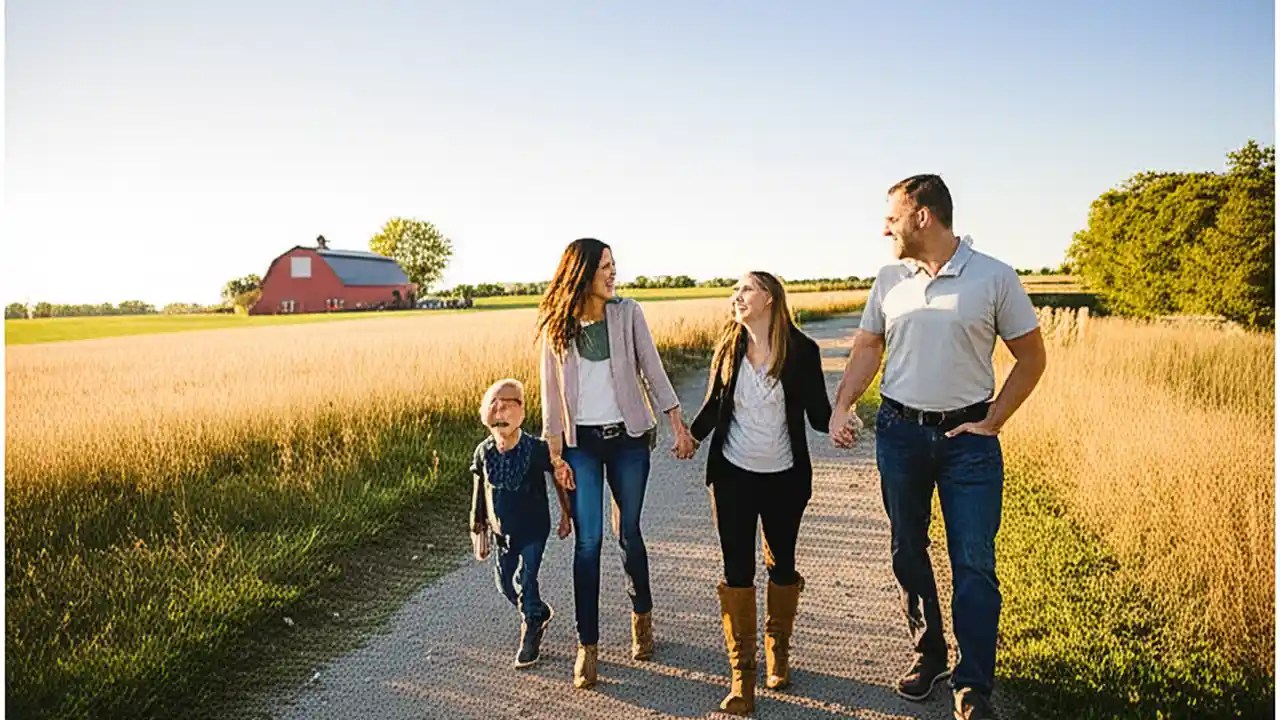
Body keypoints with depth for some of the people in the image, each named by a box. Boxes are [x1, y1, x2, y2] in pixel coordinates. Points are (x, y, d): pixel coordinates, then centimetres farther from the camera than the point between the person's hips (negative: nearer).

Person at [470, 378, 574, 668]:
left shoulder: (536, 449, -19)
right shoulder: (483, 453, -8)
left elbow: (560, 479, -5)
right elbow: (479, 495, 3)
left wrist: (566, 515, 0)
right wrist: (479, 531, 7)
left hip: (533, 528, -4)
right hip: (501, 532, 5)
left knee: (524, 582, -7)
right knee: (505, 585, 11)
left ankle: (530, 636, 17)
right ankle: (541, 613, 39)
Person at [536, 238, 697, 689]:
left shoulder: (628, 313, -2)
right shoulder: (557, 326, -2)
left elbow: (652, 370, 0)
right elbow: (551, 393, 0)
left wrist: (679, 425, -5)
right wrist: (554, 456, -3)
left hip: (628, 436, 0)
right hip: (581, 442, 0)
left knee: (629, 532, 10)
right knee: (587, 541, -2)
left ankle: (642, 616, 35)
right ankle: (587, 645, 9)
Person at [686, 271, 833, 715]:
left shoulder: (801, 350, -8)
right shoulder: (727, 349, 0)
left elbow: (818, 413, -8)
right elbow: (714, 404, 7)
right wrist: (690, 436, -10)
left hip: (784, 477, -1)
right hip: (733, 475, 1)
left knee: (781, 563, 14)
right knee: (737, 569, 1)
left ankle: (778, 648, 38)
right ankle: (742, 673, 9)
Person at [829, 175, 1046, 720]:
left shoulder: (994, 277, -7)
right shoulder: (890, 279, 4)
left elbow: (1031, 357, 0)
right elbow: (867, 348, 10)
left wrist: (992, 422, -5)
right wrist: (841, 407, -5)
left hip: (967, 436, -3)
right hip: (898, 431, 4)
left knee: (974, 565, -3)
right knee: (908, 552, 13)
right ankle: (929, 654, 32)